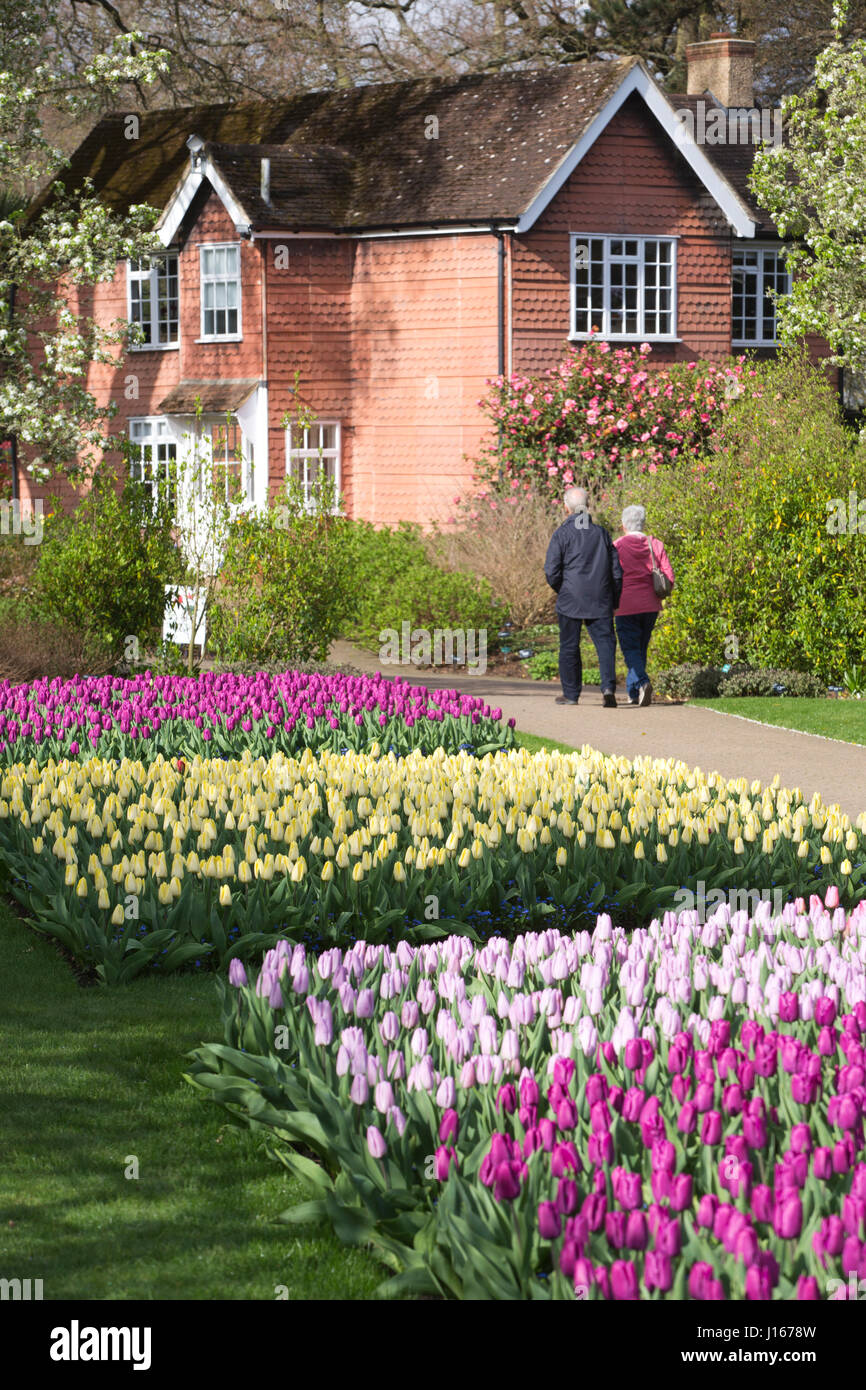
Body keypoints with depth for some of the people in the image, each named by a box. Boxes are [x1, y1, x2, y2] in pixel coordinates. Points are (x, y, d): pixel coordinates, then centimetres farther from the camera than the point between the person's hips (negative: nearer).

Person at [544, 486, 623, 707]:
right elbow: (616, 571, 9)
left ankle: (571, 693, 15)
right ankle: (608, 686, -19)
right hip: (600, 602, 2)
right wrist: (614, 601, 18)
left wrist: (560, 590, 10)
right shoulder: (601, 533, 6)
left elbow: (551, 571, -9)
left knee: (569, 647, 8)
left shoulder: (562, 534, -6)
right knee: (605, 642, 0)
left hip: (570, 601, -2)